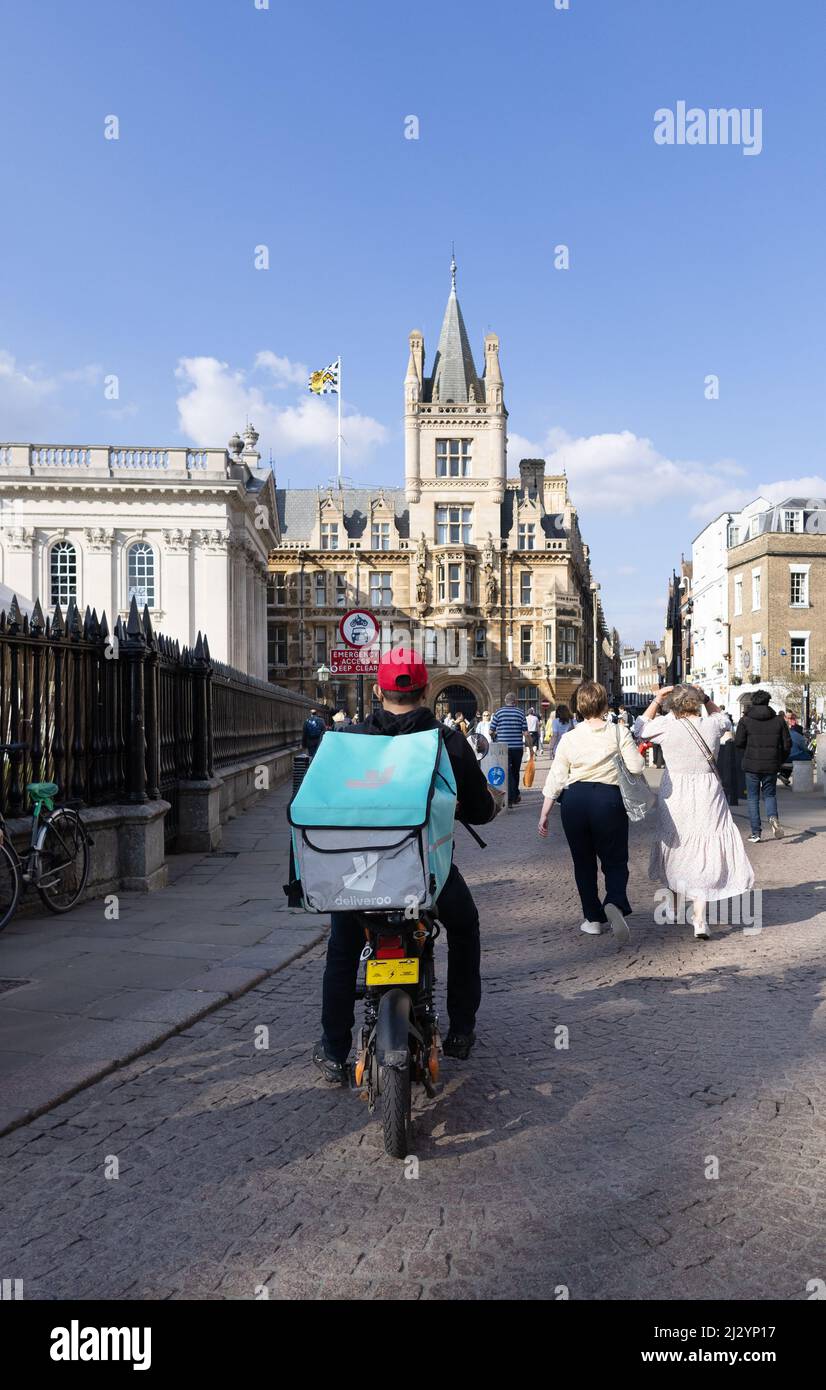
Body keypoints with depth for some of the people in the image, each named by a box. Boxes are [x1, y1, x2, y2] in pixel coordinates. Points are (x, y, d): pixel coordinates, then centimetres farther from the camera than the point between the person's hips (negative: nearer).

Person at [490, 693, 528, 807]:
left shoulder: (499, 712, -3)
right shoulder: (520, 713, -1)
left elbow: (491, 731, -2)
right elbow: (525, 732, -5)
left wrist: (494, 738, 19)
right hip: (518, 747, 2)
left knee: (507, 772, 0)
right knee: (515, 772, 17)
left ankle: (510, 798, -7)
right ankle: (515, 796, 28)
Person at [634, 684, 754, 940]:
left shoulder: (666, 725, -8)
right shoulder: (712, 725, -2)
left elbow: (639, 729, 11)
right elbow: (724, 719, 23)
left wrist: (657, 700, 13)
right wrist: (705, 698, 21)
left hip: (674, 798, 0)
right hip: (708, 797, 0)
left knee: (675, 846, 18)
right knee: (705, 853, 2)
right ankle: (699, 918, -6)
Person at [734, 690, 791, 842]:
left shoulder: (745, 720, -5)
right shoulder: (779, 720, 2)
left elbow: (738, 742, -8)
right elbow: (787, 744, 2)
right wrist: (780, 760, 16)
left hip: (752, 766, -2)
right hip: (771, 766, 2)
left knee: (753, 798, 8)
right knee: (770, 795, 17)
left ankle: (756, 832, 6)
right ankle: (773, 817, -12)